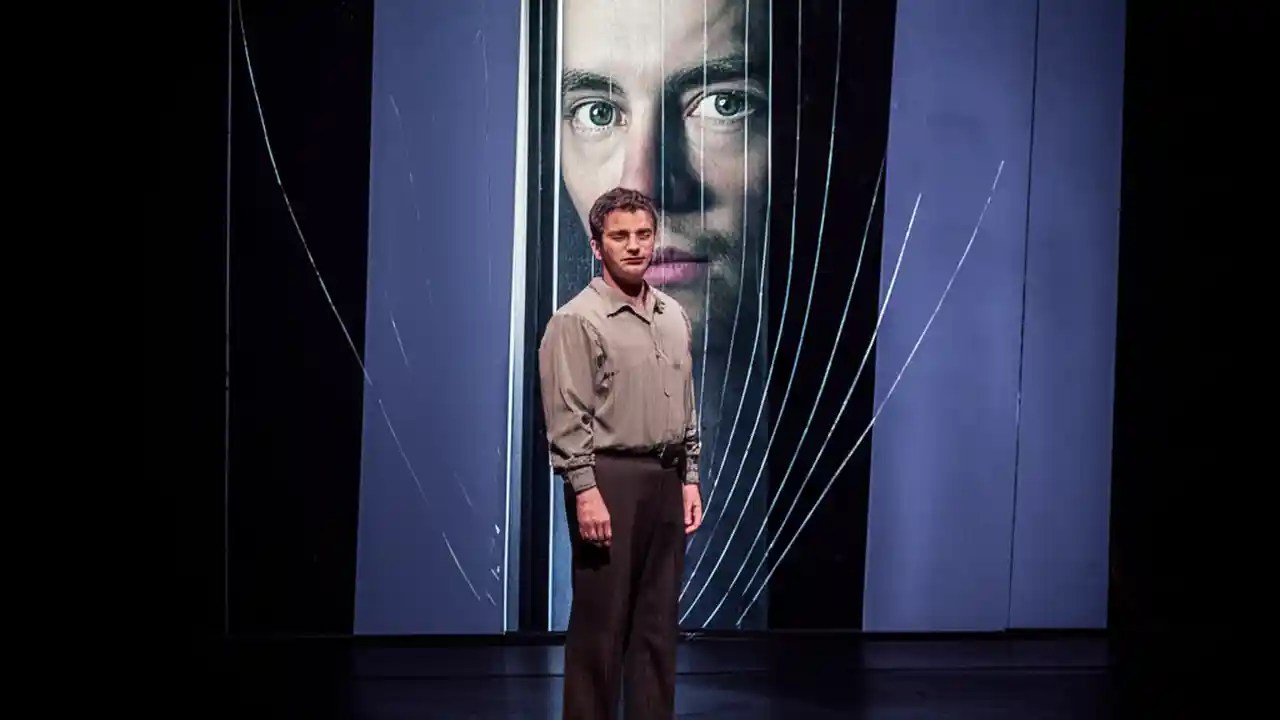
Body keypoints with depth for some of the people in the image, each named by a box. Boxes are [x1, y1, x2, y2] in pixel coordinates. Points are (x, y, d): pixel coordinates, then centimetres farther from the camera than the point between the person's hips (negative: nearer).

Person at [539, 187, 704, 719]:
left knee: (658, 620, 10)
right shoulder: (577, 320, -9)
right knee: (600, 621, -2)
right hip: (609, 478, -7)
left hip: (665, 479, 7)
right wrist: (586, 491, -20)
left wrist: (689, 479, 11)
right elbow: (567, 417, -14)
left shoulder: (674, 316, 12)